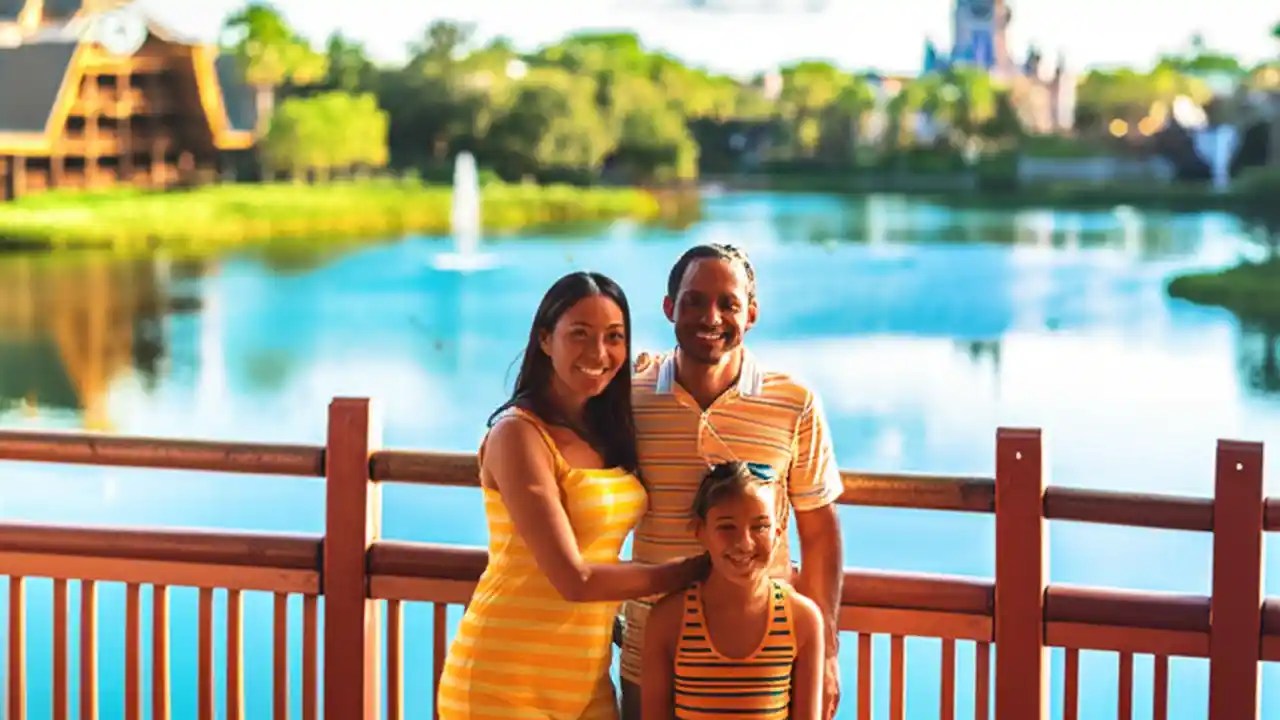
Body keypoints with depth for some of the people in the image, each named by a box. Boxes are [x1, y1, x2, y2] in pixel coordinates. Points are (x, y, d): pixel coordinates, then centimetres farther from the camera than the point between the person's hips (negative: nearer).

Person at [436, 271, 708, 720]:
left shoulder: (607, 431, 9)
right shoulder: (518, 434, -14)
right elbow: (574, 579, -18)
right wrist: (698, 569, -11)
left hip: (584, 681, 7)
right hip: (507, 683, -7)